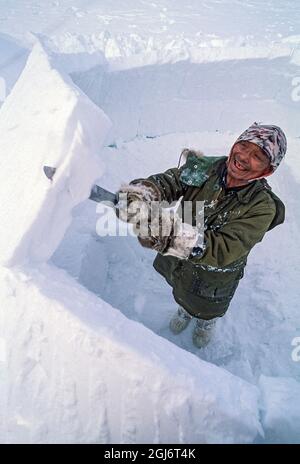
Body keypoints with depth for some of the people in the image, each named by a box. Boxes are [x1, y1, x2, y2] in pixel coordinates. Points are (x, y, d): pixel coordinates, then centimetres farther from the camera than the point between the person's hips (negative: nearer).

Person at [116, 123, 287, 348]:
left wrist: (173, 234, -61)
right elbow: (167, 181, -33)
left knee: (207, 309, 32)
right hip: (178, 265, 3)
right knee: (181, 293, 36)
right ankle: (185, 310, 73)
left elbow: (224, 249, -43)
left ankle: (206, 323, 70)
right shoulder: (205, 168, -21)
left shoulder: (262, 207, -32)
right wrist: (138, 194, -58)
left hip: (213, 278, -2)